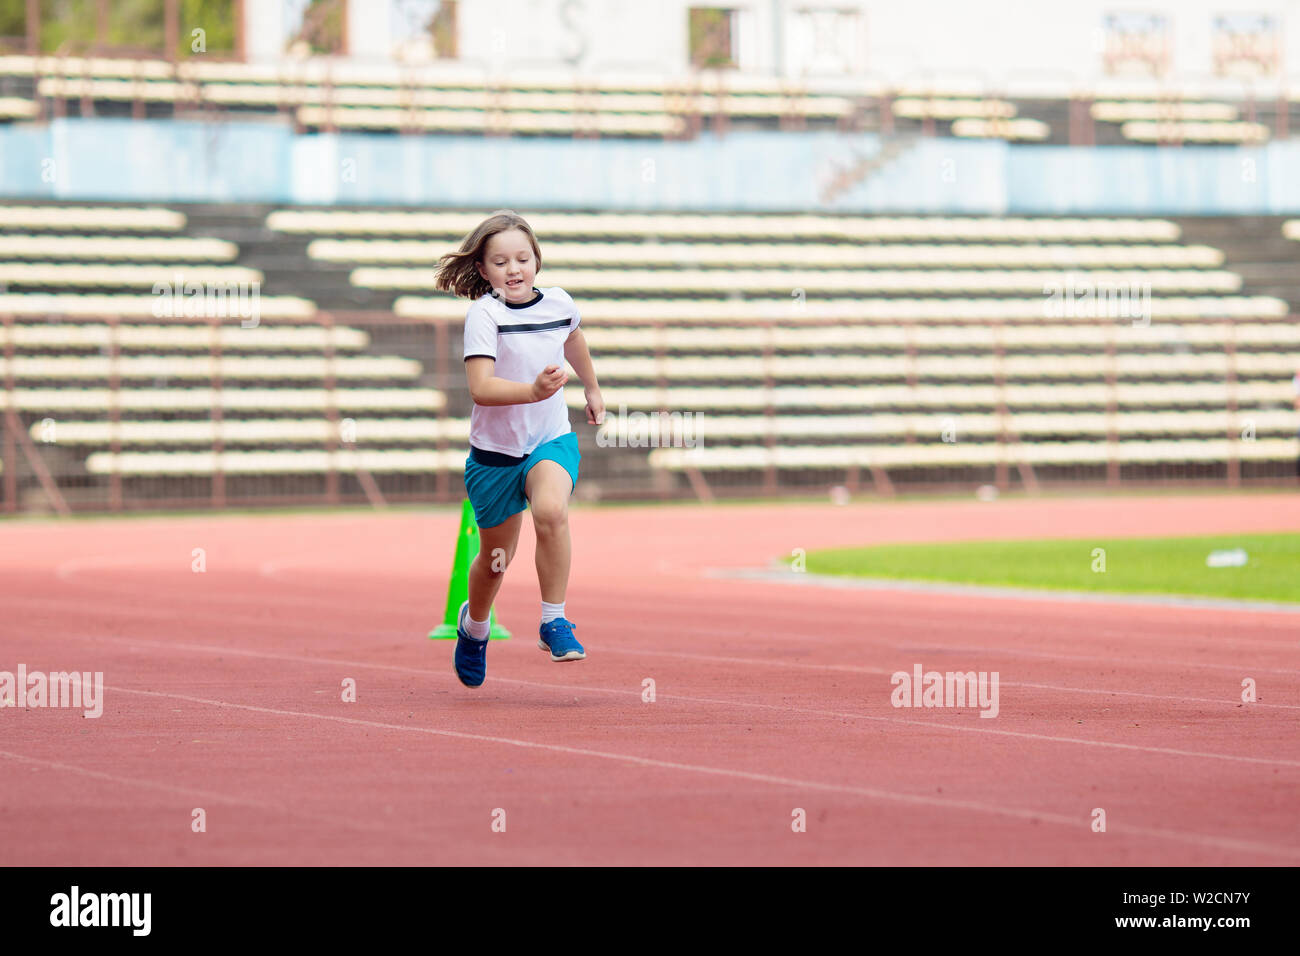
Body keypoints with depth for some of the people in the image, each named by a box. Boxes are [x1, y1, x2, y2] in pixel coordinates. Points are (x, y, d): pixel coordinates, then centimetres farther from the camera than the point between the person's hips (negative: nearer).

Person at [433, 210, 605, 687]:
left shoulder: (559, 302, -3)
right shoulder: (484, 314, -17)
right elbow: (480, 387, -30)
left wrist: (592, 388, 37)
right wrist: (533, 391, -45)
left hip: (552, 440, 1)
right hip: (495, 451, -1)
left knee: (551, 509, -31)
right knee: (496, 559, 13)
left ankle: (554, 621, -18)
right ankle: (474, 625, 46)